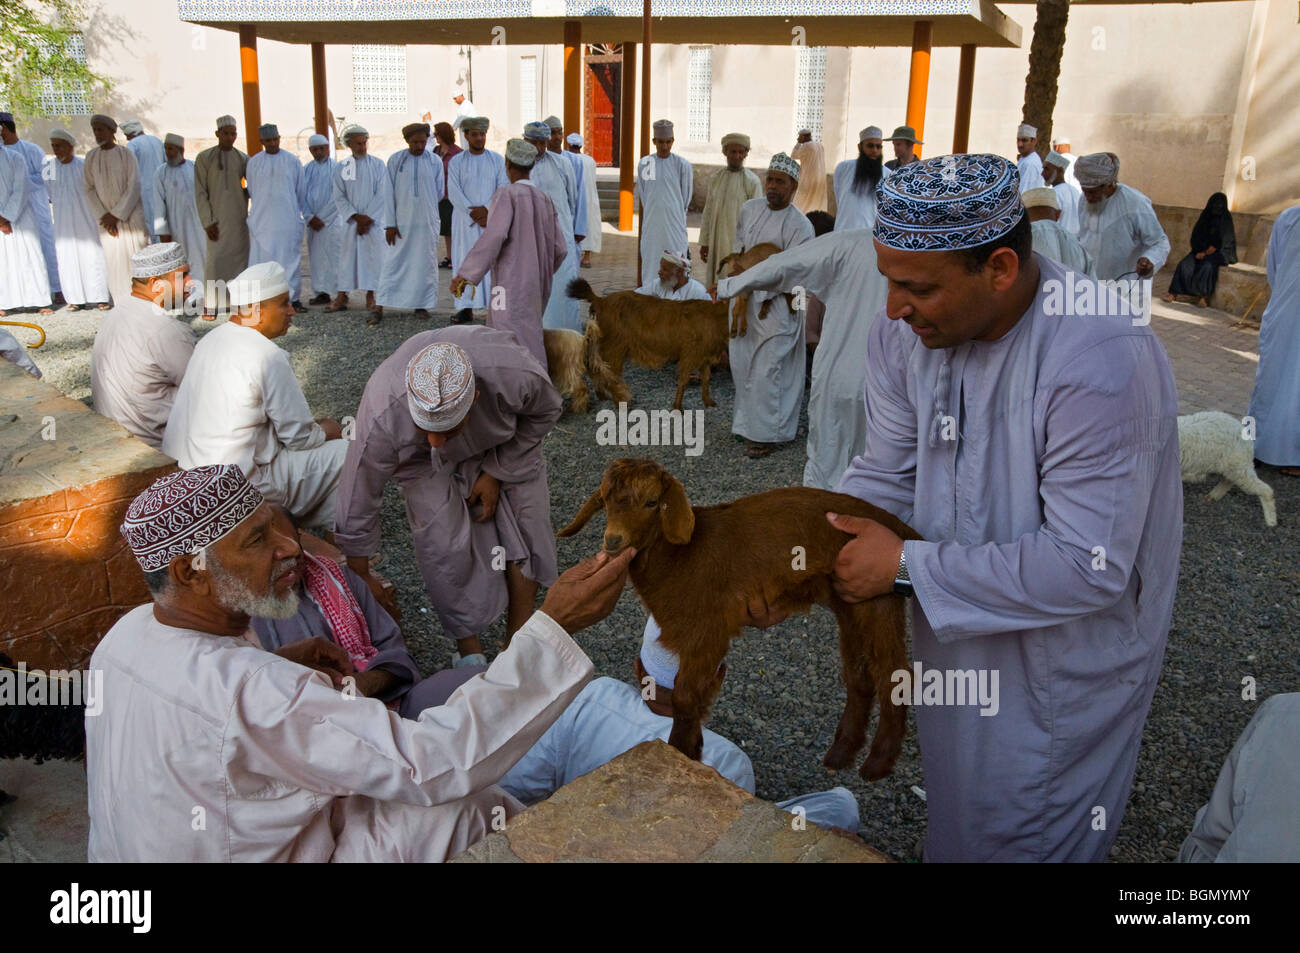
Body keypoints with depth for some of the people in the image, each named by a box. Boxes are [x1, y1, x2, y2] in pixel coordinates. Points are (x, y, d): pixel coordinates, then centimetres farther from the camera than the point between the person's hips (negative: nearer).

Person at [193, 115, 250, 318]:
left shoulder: (242, 159, 8)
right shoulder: (204, 158, 1)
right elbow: (200, 192, -1)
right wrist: (207, 222, -8)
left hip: (239, 217, 3)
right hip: (217, 218, -3)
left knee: (240, 256, 2)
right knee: (214, 258, -7)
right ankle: (209, 304, -2)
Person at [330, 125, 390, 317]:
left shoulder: (377, 165, 1)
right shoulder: (342, 168, 6)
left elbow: (382, 195, -4)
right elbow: (339, 197, 3)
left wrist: (368, 218, -9)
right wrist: (356, 216, -10)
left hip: (374, 221, -2)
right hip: (351, 221, 2)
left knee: (374, 256, -9)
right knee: (347, 256, 7)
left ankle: (373, 299, -10)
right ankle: (342, 297, 16)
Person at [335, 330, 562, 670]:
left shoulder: (515, 376, -42)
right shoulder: (382, 419, -41)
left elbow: (544, 413, -16)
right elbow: (358, 505, -27)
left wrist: (495, 473, -16)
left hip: (505, 444, 1)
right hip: (427, 463, -1)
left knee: (528, 529, -10)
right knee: (443, 545, -17)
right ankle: (468, 647, 3)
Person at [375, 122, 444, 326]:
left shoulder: (435, 162, 3)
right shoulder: (395, 160, 0)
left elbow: (440, 193, 10)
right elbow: (389, 193, -1)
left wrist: (425, 205, 7)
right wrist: (390, 223, -5)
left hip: (427, 222, 1)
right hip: (401, 222, -1)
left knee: (425, 262, 6)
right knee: (393, 263, -1)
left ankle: (421, 305, 17)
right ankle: (380, 308, 1)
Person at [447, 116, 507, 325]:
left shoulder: (497, 160, 7)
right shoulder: (456, 162, 5)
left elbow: (504, 188, 1)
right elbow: (454, 192, -2)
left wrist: (487, 209, -12)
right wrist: (474, 214, -11)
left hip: (492, 219, 0)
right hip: (465, 220, 0)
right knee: (465, 261, -2)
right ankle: (467, 308, 1)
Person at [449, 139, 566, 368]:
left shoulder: (507, 195, -9)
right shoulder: (544, 199, 9)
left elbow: (494, 235, -24)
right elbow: (561, 248, 9)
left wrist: (464, 274, -23)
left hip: (513, 285, -7)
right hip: (539, 286, 8)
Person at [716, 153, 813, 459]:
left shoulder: (800, 226, -16)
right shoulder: (750, 208, 4)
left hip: (775, 307, -7)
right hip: (742, 301, 7)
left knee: (766, 371, -4)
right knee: (741, 364, 14)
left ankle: (767, 433, 9)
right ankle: (748, 422, 30)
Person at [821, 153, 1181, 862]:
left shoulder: (1103, 361, -34)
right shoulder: (906, 330, -14)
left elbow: (1089, 568, -33)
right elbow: (886, 476, -6)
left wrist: (909, 565, -29)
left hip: (1063, 664, -5)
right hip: (952, 631, 6)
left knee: (1020, 837, 18)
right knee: (950, 813, 30)